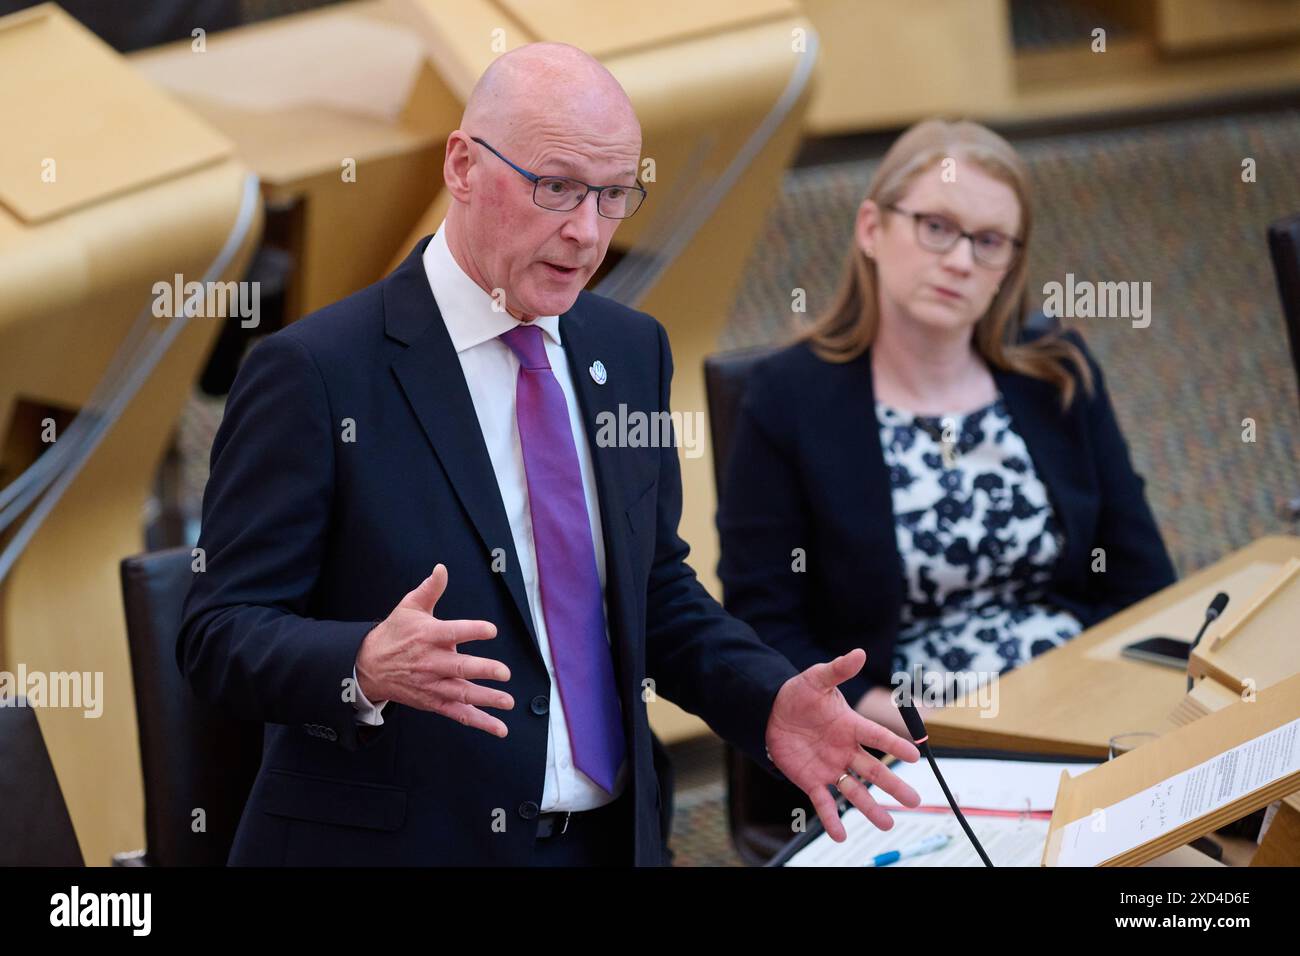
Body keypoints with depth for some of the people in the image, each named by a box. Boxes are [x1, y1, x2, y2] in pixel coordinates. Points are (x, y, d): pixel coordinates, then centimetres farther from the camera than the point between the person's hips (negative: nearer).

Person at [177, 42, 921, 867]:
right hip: (393, 841, -5)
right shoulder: (315, 371, -13)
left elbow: (658, 589, 13)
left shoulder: (633, 352, 5)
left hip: (612, 840, 6)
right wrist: (367, 667, -33)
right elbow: (222, 633, -14)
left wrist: (770, 702, -5)